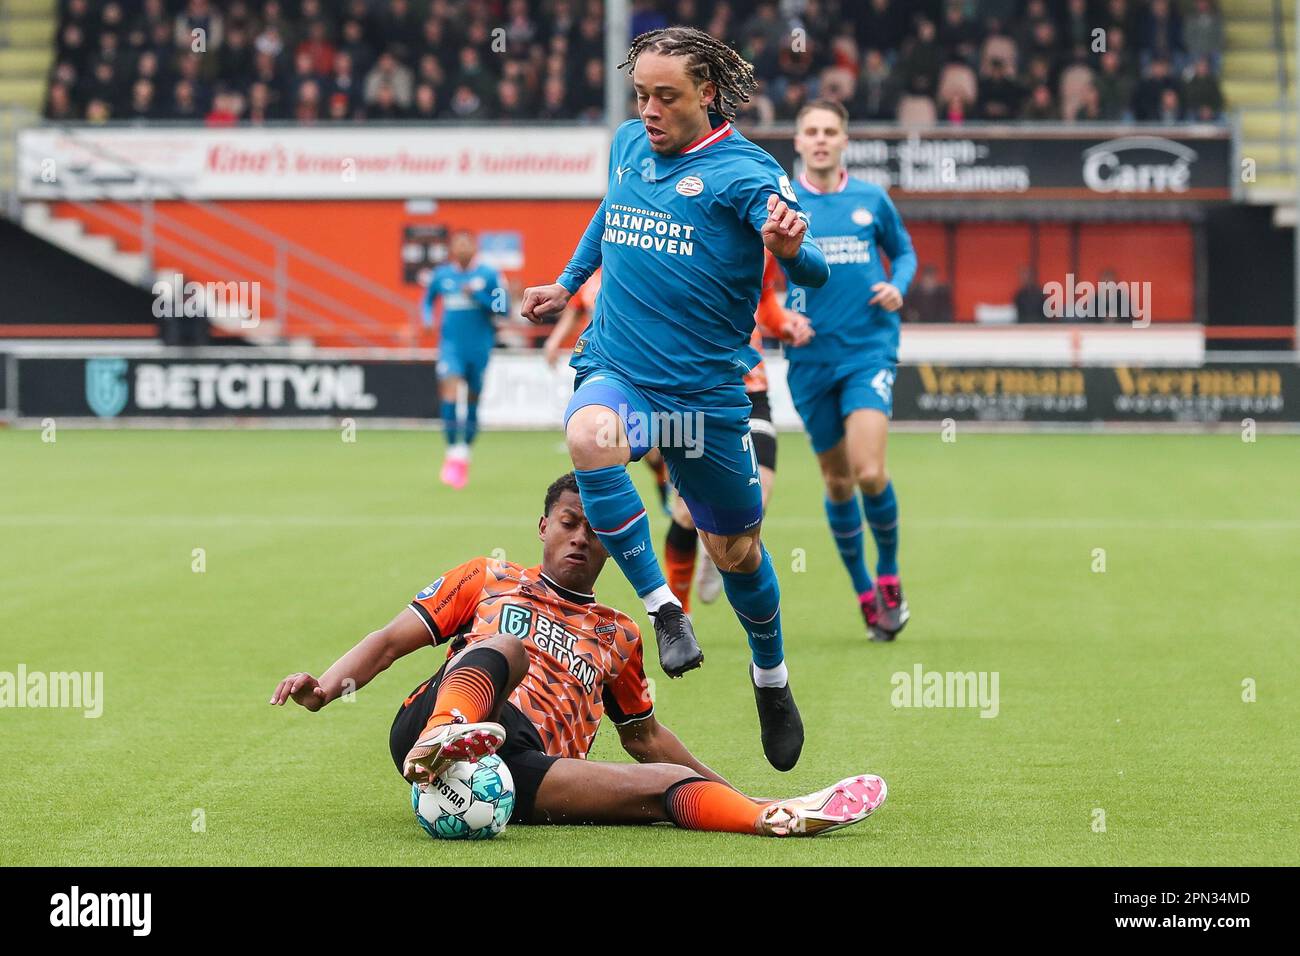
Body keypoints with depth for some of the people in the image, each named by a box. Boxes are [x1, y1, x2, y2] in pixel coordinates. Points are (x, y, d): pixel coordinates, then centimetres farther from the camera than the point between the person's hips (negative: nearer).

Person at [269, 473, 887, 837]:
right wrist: (325, 688, 0)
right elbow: (392, 641, 18)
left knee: (667, 781, -24)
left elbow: (643, 736, 38)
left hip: (525, 773, 2)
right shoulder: (489, 580, 23)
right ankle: (443, 743, -64)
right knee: (508, 646, -33)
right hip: (430, 723, -2)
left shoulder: (616, 636, 30)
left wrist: (728, 788, 32)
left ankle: (775, 818, -49)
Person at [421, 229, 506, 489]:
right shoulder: (441, 275, 4)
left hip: (479, 347, 0)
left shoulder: (488, 275, -2)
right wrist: (427, 318, 0)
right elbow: (427, 300, 20)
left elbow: (502, 308, -6)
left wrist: (477, 296, -18)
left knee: (473, 400, 9)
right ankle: (453, 452, -17)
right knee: (450, 391, -21)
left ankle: (464, 454, 24)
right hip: (451, 345, 0)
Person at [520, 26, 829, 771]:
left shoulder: (743, 171, -9)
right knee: (589, 434, -35)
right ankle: (661, 605, -27)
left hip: (707, 392, -2)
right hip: (618, 372, 2)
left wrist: (792, 248, -43)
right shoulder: (629, 146, 7)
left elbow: (815, 271, -21)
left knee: (736, 549, 11)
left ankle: (771, 676, 39)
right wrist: (568, 283, 34)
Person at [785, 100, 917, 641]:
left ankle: (889, 574, 7)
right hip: (811, 358, 1)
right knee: (837, 481, 8)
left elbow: (903, 251, 19)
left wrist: (897, 286, -2)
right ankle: (864, 593, 24)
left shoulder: (871, 200, 4)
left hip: (869, 349, -1)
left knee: (869, 472, -16)